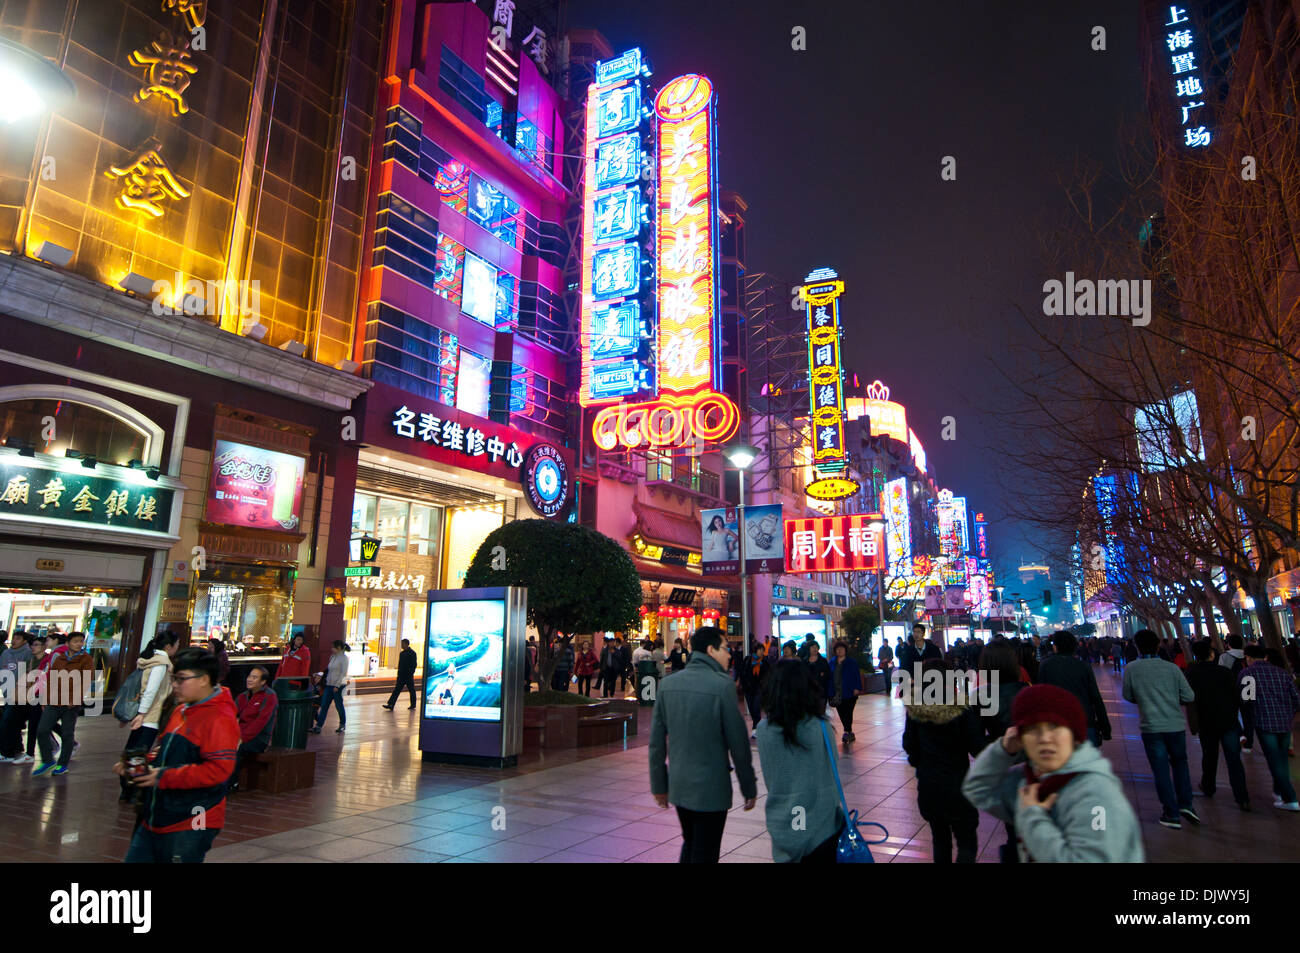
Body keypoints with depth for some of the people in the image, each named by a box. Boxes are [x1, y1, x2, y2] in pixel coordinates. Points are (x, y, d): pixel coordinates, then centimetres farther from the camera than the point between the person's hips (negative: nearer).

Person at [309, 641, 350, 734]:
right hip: (329, 685, 7)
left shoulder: (344, 658, -11)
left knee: (339, 705, 3)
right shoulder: (333, 657, 13)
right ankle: (318, 726, 4)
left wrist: (337, 685, -18)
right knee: (324, 706, 3)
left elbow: (344, 673, -15)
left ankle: (342, 725, 18)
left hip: (338, 686, -7)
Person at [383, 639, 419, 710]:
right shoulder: (401, 653, 12)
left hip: (409, 676, -6)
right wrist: (399, 673, 12)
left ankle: (413, 706, 18)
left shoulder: (412, 653, -10)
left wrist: (410, 673, -18)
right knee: (396, 690, -2)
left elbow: (414, 664, -13)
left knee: (411, 690, 6)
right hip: (401, 675, 6)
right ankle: (390, 705, -7)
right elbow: (400, 664, 17)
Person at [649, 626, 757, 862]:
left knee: (689, 847, 25)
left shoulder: (667, 684, 0)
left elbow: (657, 741, 3)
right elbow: (737, 741, -13)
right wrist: (749, 788, -2)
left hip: (678, 786, 5)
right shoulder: (722, 685, -17)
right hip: (711, 789, -5)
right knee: (704, 854, 9)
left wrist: (659, 785, 12)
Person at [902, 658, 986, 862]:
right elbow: (978, 750, -13)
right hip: (957, 786, -3)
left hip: (927, 786, 4)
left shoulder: (915, 710, -7)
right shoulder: (961, 710, -18)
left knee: (940, 839, 21)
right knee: (967, 843, 9)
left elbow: (909, 744, 2)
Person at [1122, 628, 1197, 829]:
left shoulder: (1131, 669, -6)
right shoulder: (1171, 668, -4)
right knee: (1179, 762, 22)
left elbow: (1128, 696, 3)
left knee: (1161, 770, 7)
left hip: (1151, 727, -2)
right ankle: (1185, 804, 14)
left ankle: (1172, 814, 11)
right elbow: (1189, 697, -2)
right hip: (1175, 724, 2)